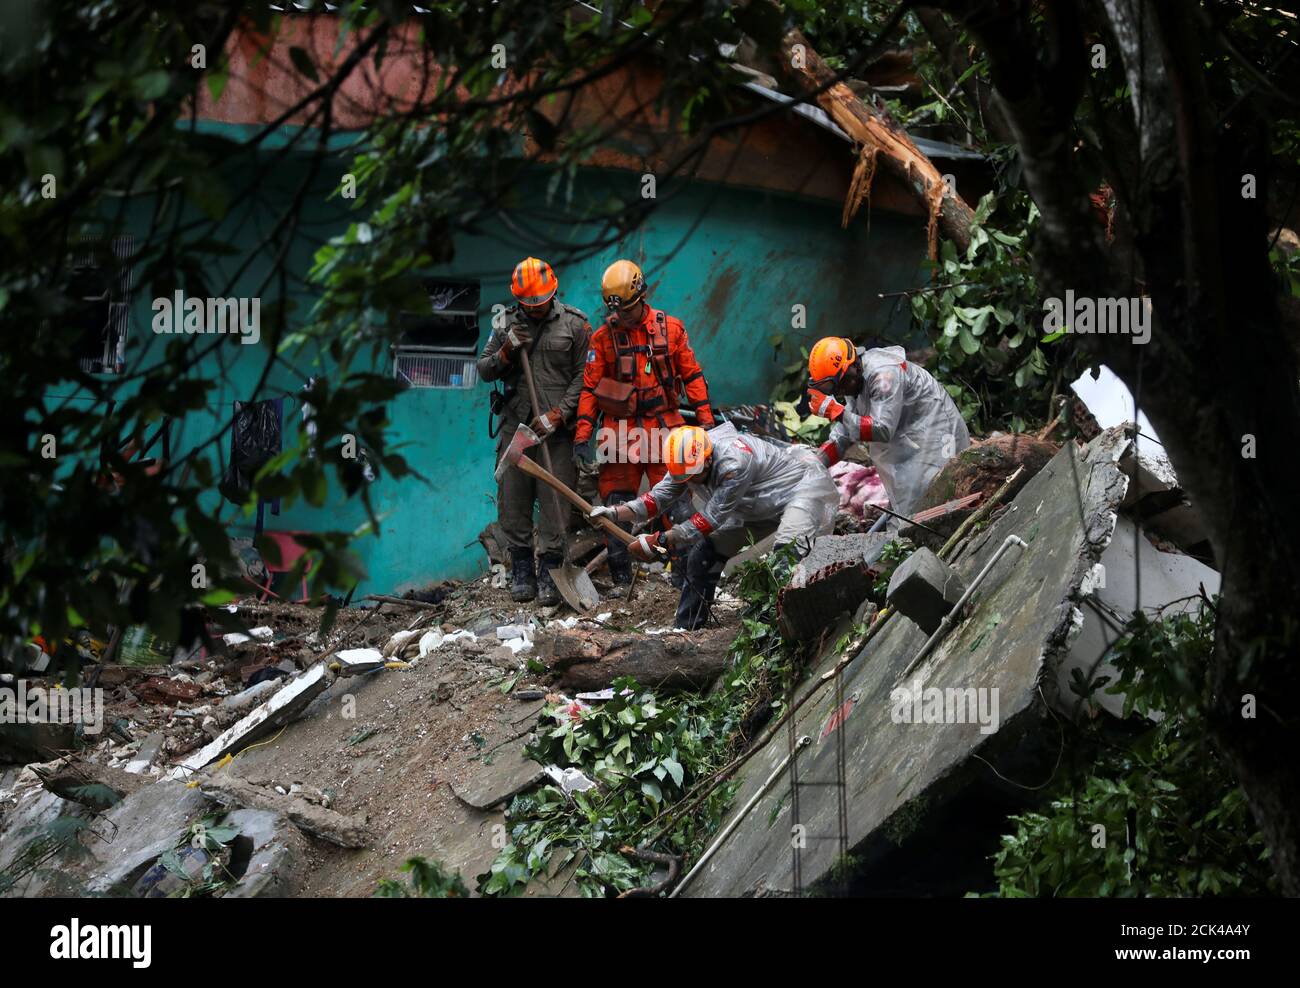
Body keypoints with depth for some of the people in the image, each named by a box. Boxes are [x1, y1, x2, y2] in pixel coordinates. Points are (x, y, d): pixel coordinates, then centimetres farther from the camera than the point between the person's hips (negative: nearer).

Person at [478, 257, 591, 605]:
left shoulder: (574, 324, 1)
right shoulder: (508, 323, 10)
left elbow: (583, 377, -2)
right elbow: (484, 370, 12)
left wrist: (557, 416, -11)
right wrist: (507, 350, -8)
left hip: (555, 427, -3)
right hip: (515, 424, 3)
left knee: (554, 501, -6)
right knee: (513, 501, 3)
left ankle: (549, 574, -2)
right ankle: (520, 570, 11)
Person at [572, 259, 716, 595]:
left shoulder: (670, 329, 3)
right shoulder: (603, 337, 4)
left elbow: (693, 377, 8)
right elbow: (590, 388, 5)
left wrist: (706, 422, 3)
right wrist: (581, 436, -2)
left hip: (664, 427, -1)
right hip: (619, 431, 1)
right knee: (616, 505, 1)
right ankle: (621, 576, 8)